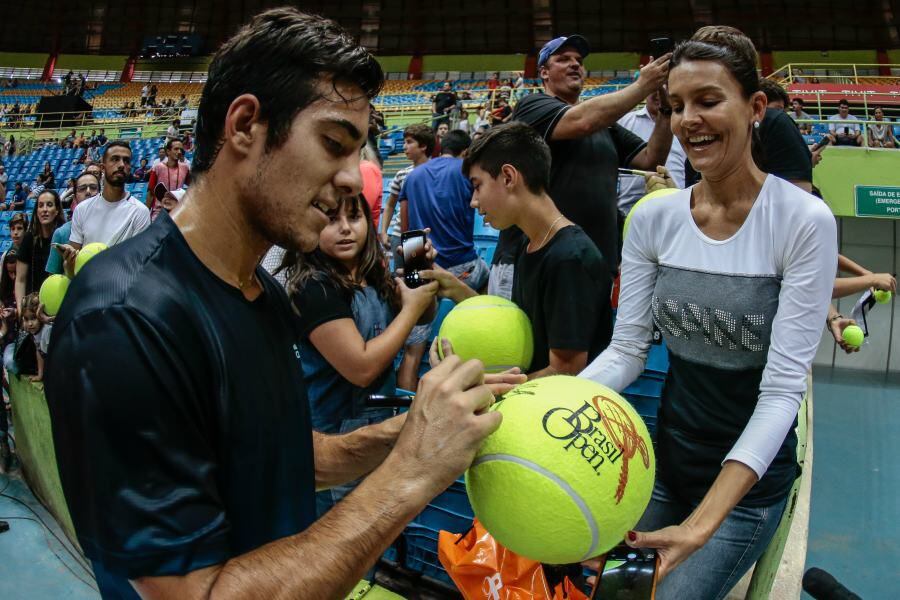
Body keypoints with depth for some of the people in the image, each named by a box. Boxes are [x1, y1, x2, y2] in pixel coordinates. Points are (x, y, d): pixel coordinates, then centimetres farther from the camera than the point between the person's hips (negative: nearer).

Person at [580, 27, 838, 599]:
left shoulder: (804, 221, -18)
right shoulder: (654, 217, -5)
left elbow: (783, 388, -21)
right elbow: (627, 348, -5)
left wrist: (705, 521, -31)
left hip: (749, 475, -4)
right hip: (666, 454, 4)